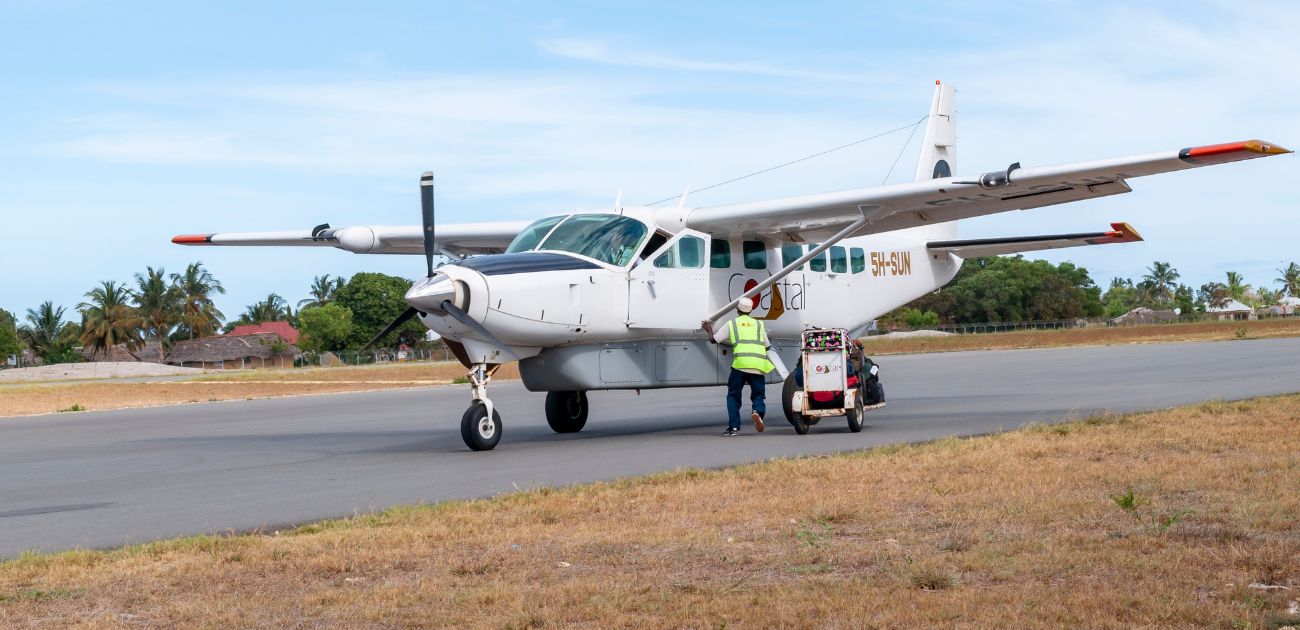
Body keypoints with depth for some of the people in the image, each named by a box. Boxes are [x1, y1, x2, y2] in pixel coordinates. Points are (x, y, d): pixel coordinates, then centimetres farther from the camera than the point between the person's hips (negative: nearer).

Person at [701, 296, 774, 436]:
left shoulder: (732, 324, 14)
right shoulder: (759, 324, 22)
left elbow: (713, 339, 17)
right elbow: (767, 346, 27)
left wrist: (709, 330, 38)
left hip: (741, 363, -2)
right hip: (759, 365, 2)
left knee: (733, 396, 10)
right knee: (758, 395, 12)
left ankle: (733, 427, 0)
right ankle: (757, 411, -21)